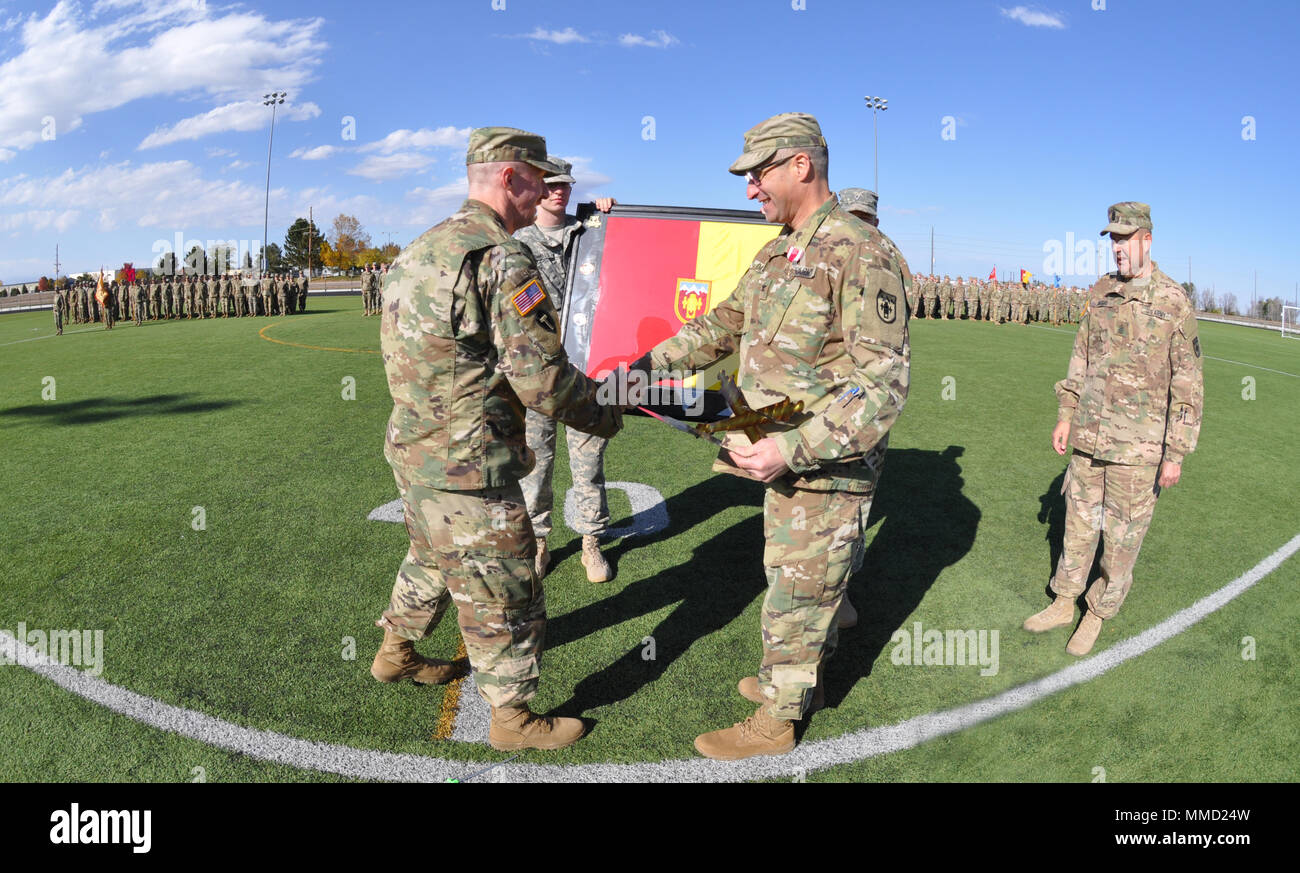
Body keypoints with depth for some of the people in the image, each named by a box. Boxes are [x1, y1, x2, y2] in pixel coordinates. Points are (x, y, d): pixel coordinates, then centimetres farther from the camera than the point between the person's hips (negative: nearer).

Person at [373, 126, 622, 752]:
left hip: (413, 451, 10)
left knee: (431, 560, 31)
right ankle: (513, 719, 24)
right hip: (468, 470, -9)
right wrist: (601, 418, -5)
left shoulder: (420, 250, 11)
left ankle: (395, 655, 51)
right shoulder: (501, 256, -19)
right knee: (503, 597, 7)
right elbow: (542, 377, -23)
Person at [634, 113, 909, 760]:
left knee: (797, 595, 5)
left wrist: (793, 448, -31)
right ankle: (803, 679, 43)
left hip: (827, 470, -8)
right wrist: (649, 364, 9)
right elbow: (723, 324, 19)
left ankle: (774, 720, 23)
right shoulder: (776, 254, 9)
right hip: (787, 461, 8)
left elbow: (881, 384, -24)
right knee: (794, 578, 23)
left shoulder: (859, 254, -20)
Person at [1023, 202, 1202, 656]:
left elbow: (1187, 385, -9)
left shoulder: (1175, 302, -10)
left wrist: (1176, 453, -11)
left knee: (1122, 536, 7)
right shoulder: (1100, 293, 6)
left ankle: (1097, 616, 24)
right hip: (1090, 436, 5)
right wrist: (1065, 415, 10)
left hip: (1138, 446, -5)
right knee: (1078, 522, 15)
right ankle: (1063, 604, 30)